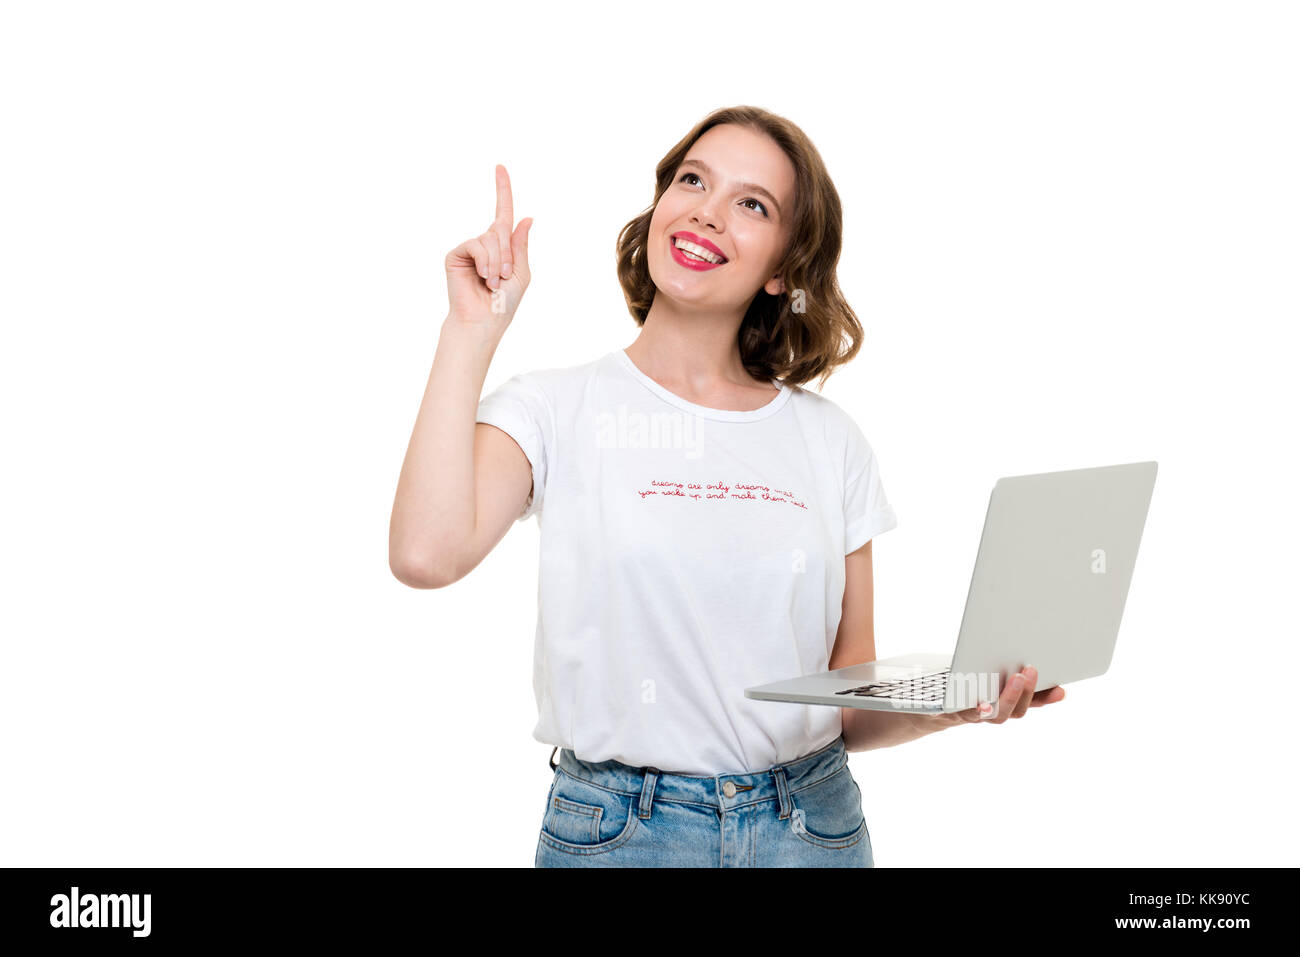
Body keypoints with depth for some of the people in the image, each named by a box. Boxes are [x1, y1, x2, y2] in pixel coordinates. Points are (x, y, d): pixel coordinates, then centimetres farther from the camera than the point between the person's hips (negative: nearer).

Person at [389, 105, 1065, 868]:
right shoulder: (556, 408, -2)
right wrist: (474, 329, -14)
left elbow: (853, 707, 7)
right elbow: (428, 553, -23)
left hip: (812, 826, 2)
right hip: (617, 829, -2)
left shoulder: (831, 442, 5)